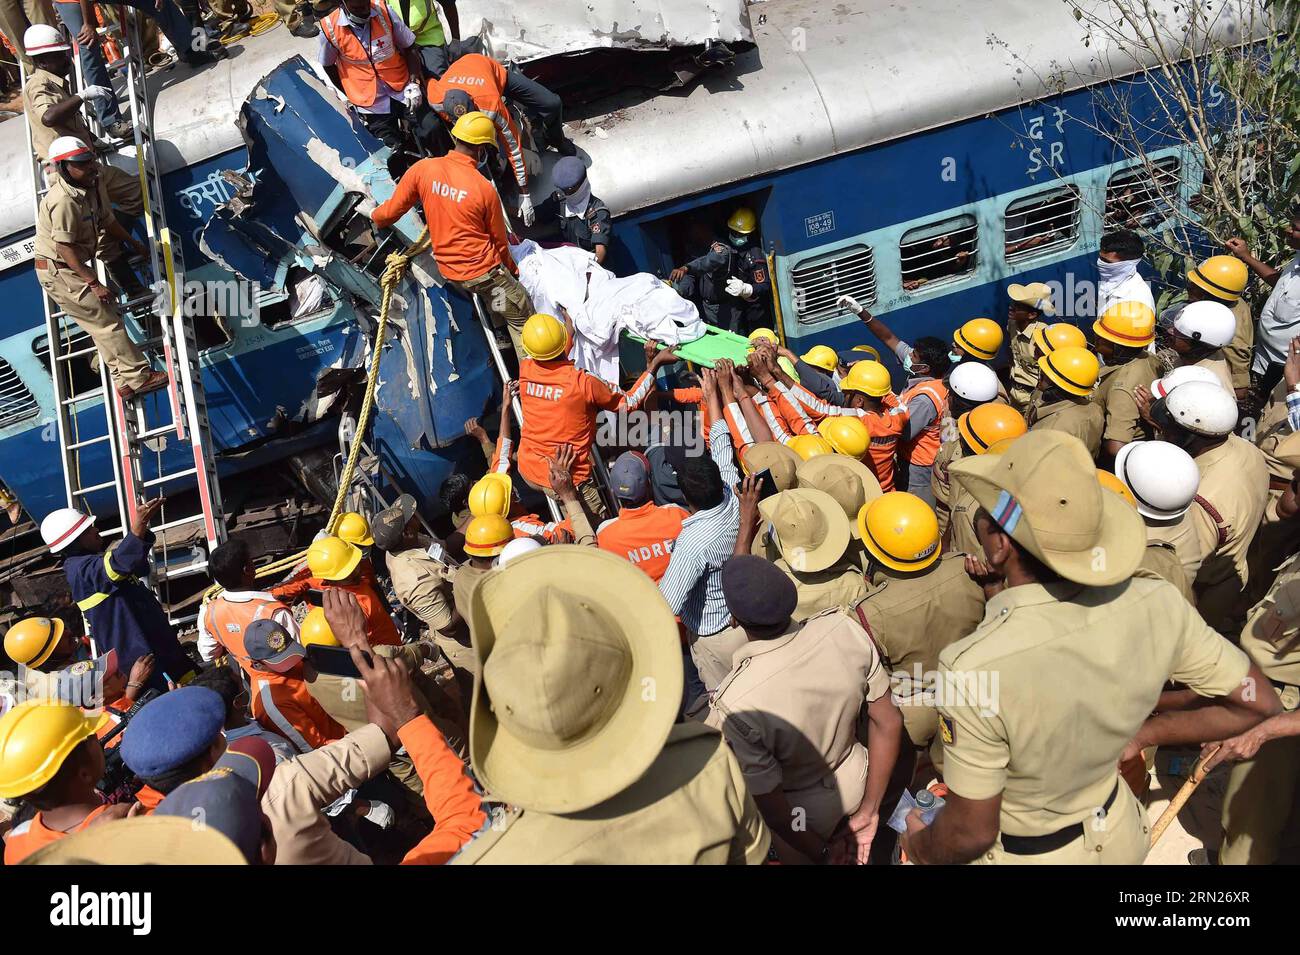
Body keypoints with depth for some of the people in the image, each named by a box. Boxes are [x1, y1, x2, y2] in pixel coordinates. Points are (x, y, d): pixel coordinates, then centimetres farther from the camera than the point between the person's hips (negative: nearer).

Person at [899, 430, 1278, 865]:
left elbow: (972, 831, -25)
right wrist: (1142, 734, 1)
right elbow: (1255, 703, -6)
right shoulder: (1157, 606, -23)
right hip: (1119, 833, 5)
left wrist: (921, 849, -5)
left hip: (1022, 855, -4)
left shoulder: (973, 669, -38)